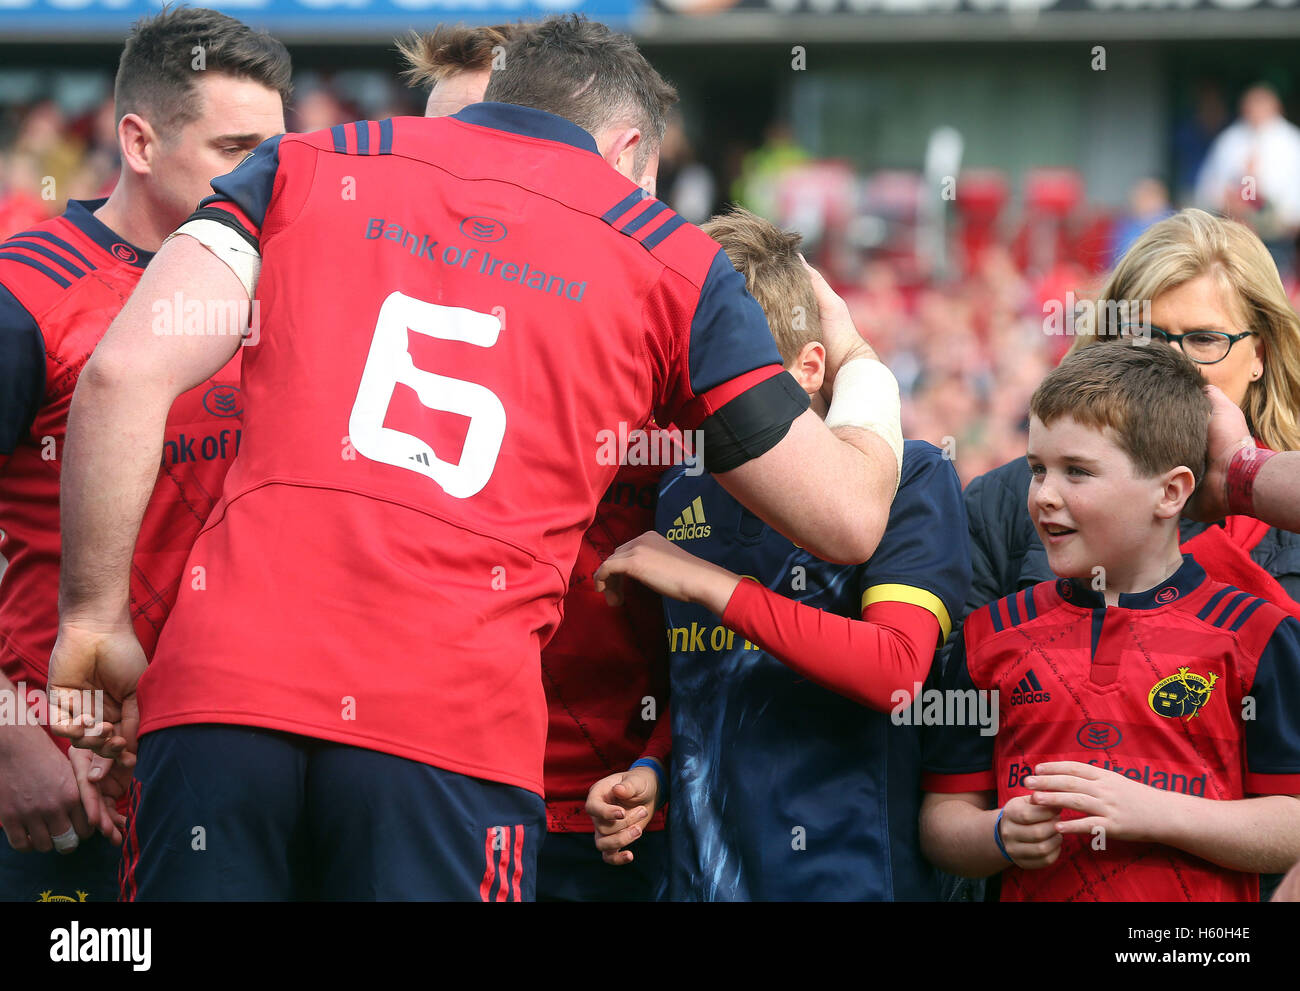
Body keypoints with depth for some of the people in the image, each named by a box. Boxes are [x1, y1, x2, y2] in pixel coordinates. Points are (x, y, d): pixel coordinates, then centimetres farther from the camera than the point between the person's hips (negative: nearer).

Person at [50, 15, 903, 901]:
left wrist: (94, 620, 9)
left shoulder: (308, 166, 18)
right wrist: (862, 367, 39)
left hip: (219, 690, 1)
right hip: (456, 723, -1)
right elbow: (849, 519, 18)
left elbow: (125, 371, 3)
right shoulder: (670, 263, 15)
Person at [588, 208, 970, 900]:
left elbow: (895, 671, -21)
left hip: (849, 875, -5)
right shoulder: (681, 494, 11)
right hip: (698, 874, 5)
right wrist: (651, 778, 1)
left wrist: (712, 583, -18)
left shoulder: (908, 477, -6)